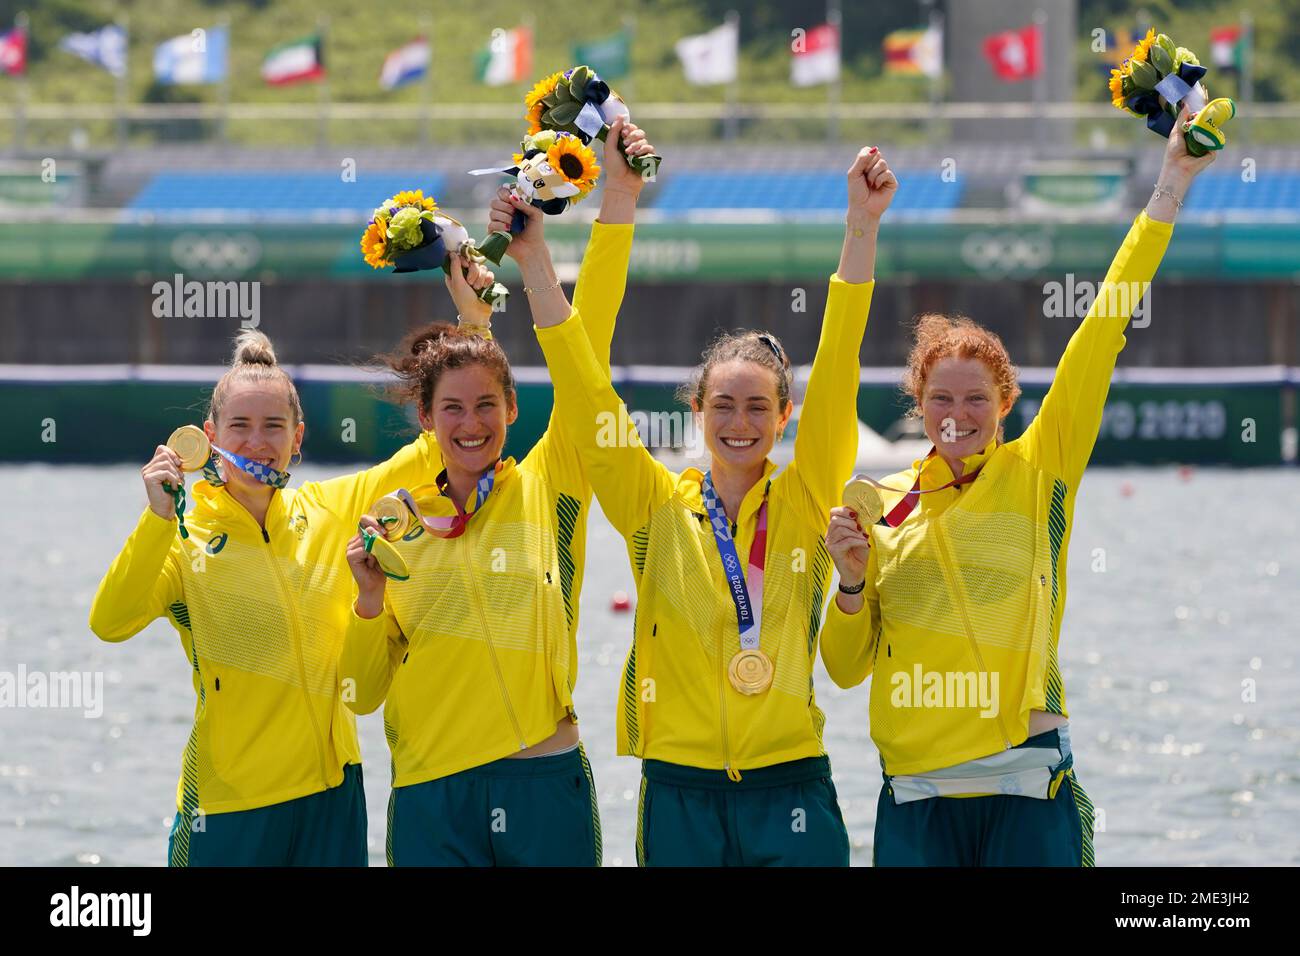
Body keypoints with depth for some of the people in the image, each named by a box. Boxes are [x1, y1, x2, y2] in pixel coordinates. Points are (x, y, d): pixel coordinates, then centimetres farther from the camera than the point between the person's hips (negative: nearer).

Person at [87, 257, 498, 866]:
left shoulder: (329, 511, 5)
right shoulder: (185, 536, -6)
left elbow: (439, 448, 10)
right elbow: (110, 623, -21)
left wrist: (472, 322, 2)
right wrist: (158, 518, -31)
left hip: (331, 791, 4)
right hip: (230, 802, -4)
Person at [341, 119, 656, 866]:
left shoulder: (548, 487, 5)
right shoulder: (397, 523, 10)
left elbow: (586, 353, -4)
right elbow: (362, 691, 12)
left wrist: (619, 203, -9)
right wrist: (371, 600, -6)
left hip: (545, 784, -1)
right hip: (431, 796, 1)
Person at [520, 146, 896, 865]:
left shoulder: (804, 503, 4)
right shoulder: (657, 507, 4)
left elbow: (836, 375, -4)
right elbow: (586, 397, -3)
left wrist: (861, 230, -13)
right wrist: (535, 266, -11)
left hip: (790, 787, 0)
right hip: (681, 794, 0)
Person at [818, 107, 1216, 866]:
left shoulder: (1040, 473, 4)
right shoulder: (885, 504, 11)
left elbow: (1105, 330, -1)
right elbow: (845, 665, 13)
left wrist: (1171, 188, -4)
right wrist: (852, 580, -5)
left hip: (1027, 788, -2)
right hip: (916, 795, 2)